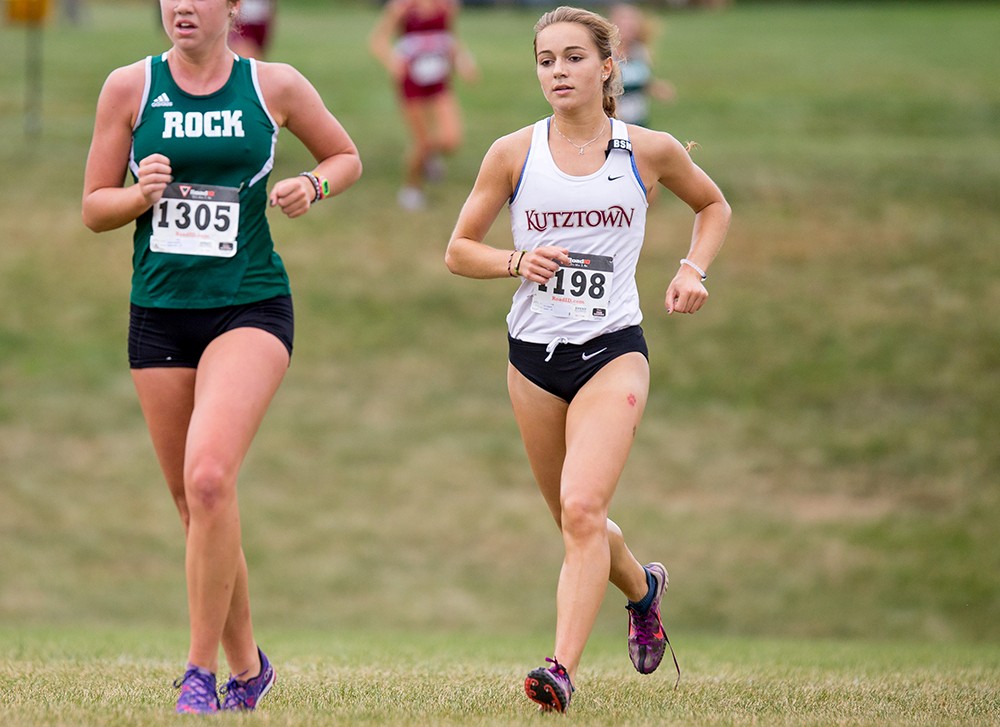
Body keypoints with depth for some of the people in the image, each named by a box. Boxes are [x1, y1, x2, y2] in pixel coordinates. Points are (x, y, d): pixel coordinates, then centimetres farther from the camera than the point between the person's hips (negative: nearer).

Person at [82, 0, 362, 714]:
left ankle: (203, 668, -13)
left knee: (209, 476, -23)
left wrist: (312, 185, -4)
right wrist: (142, 193, -13)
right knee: (193, 501, 7)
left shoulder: (276, 86, 1)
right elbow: (94, 208, 8)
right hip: (159, 314, 3)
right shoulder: (130, 86, 3)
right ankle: (247, 666, 25)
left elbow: (347, 156, 17)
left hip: (250, 307, -3)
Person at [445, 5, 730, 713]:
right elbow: (459, 250, 7)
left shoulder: (650, 150, -1)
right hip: (534, 355, 3)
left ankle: (563, 669, -25)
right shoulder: (513, 154, 0)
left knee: (582, 508, -22)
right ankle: (643, 588, 46)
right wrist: (517, 261, -12)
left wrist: (693, 269, 2)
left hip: (613, 349, -3)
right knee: (576, 524, 14)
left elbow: (713, 206, 19)